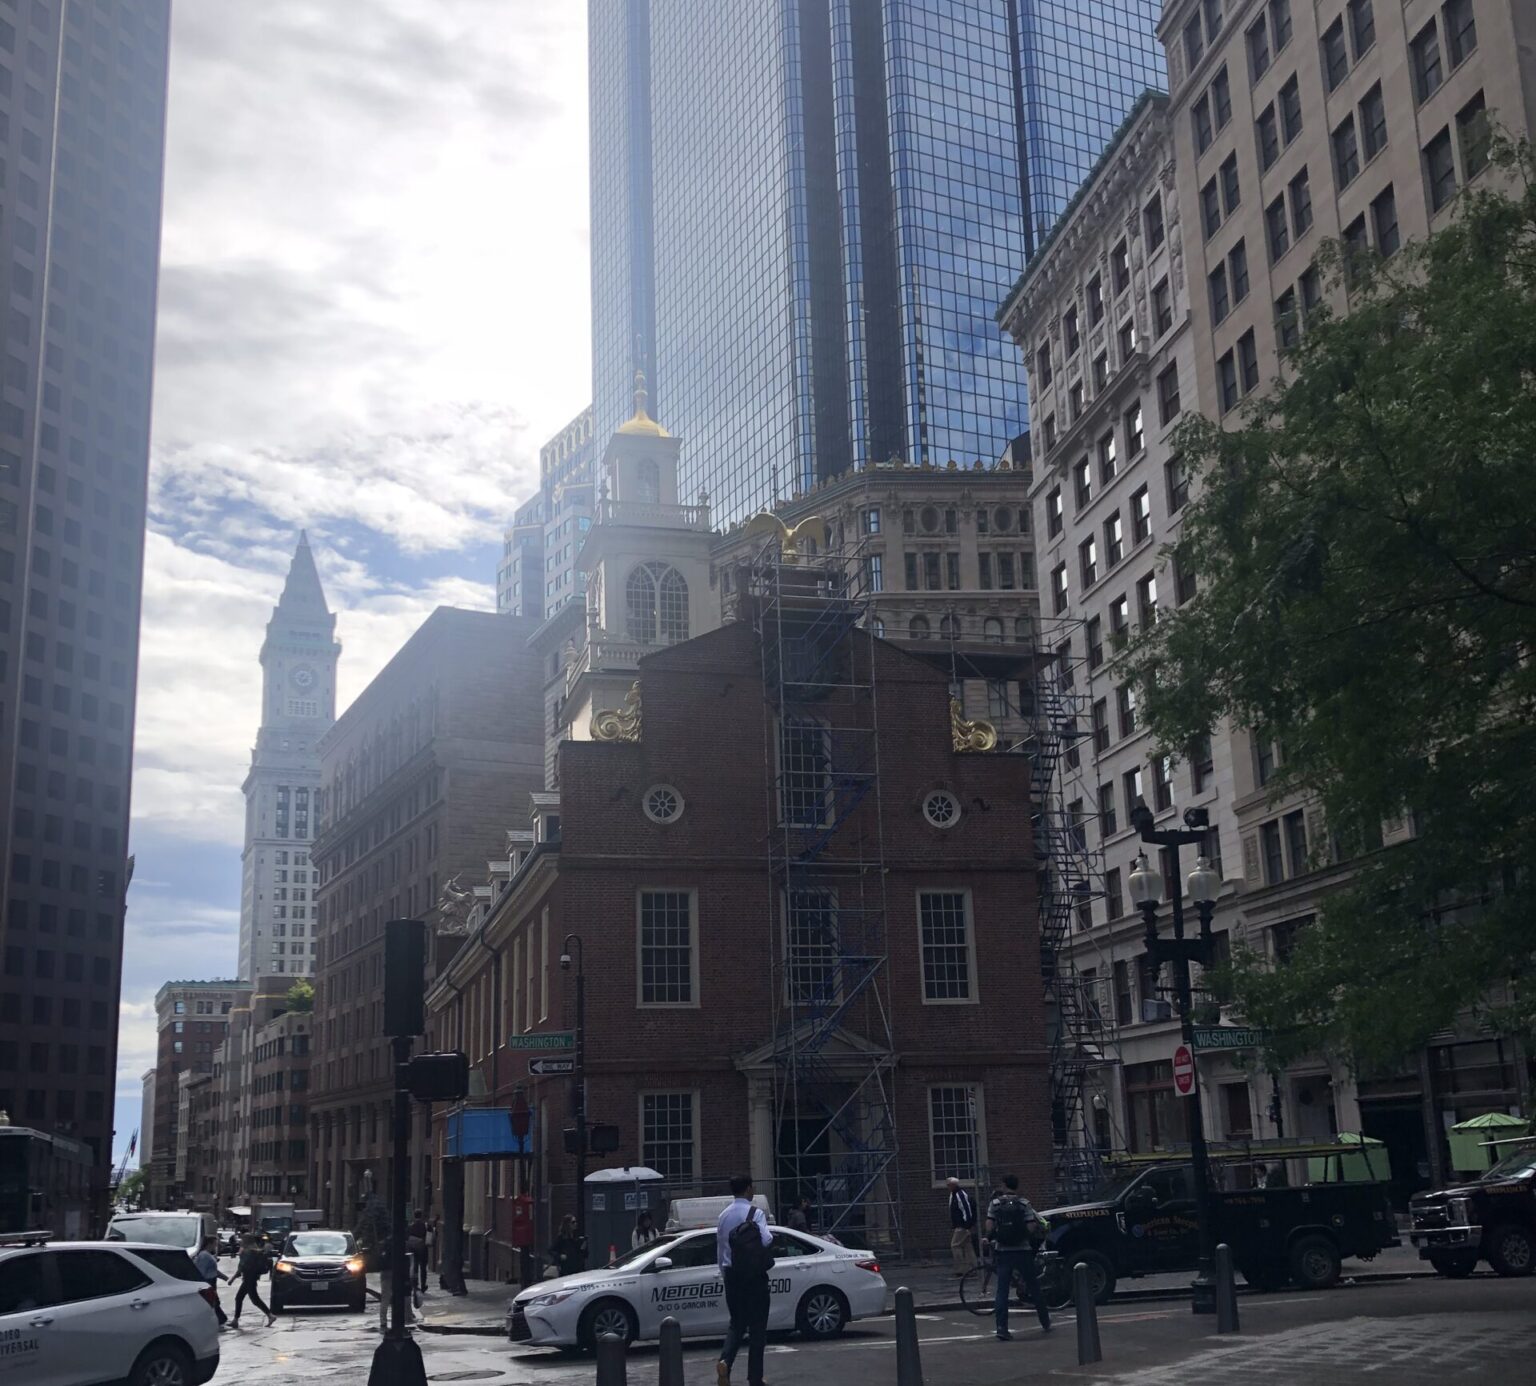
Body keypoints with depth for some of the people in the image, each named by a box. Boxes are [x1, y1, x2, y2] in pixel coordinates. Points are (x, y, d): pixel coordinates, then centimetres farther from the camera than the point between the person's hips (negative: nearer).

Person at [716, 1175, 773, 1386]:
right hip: (754, 1275, -5)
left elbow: (719, 1249, 13)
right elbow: (766, 1239, -22)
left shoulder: (723, 1216, 8)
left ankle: (724, 1361, -10)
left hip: (732, 1274, 5)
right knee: (757, 1326, 5)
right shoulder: (755, 1213, -10)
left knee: (736, 1323, 15)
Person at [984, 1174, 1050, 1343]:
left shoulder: (995, 1204, 0)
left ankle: (1002, 1328, -7)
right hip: (1022, 1251, 0)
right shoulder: (1024, 1204, -3)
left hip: (1003, 1251, 0)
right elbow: (1031, 1227, -10)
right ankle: (1046, 1323, 24)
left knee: (1002, 1291, 2)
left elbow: (989, 1226, -7)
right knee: (1034, 1287, 13)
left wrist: (990, 1237, 12)